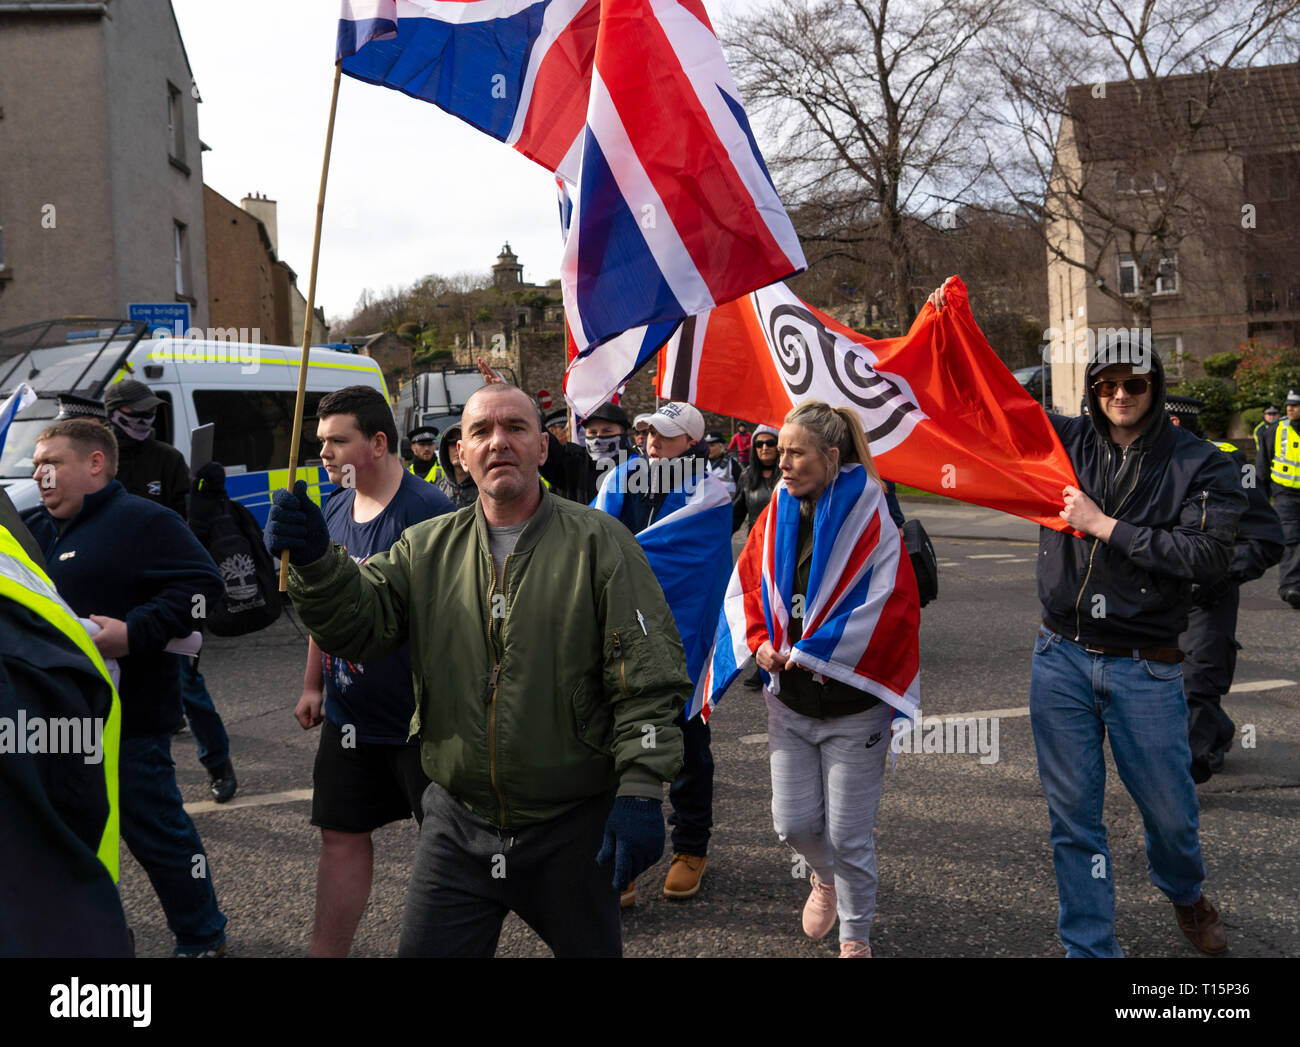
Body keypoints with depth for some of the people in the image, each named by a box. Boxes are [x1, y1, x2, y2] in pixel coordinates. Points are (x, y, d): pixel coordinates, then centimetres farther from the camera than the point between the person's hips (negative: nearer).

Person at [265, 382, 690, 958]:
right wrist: (314, 562, -23)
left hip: (574, 827, -2)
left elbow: (648, 679, -11)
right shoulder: (427, 548, 6)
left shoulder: (598, 542, -6)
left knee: (592, 945, 15)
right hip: (458, 826, 3)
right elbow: (358, 624, -4)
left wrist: (640, 792, -17)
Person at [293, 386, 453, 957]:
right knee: (342, 835, 14)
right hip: (349, 715, 7)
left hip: (420, 716, -7)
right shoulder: (335, 510, 7)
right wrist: (313, 684, 19)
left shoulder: (428, 510, -17)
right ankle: (326, 950, 27)